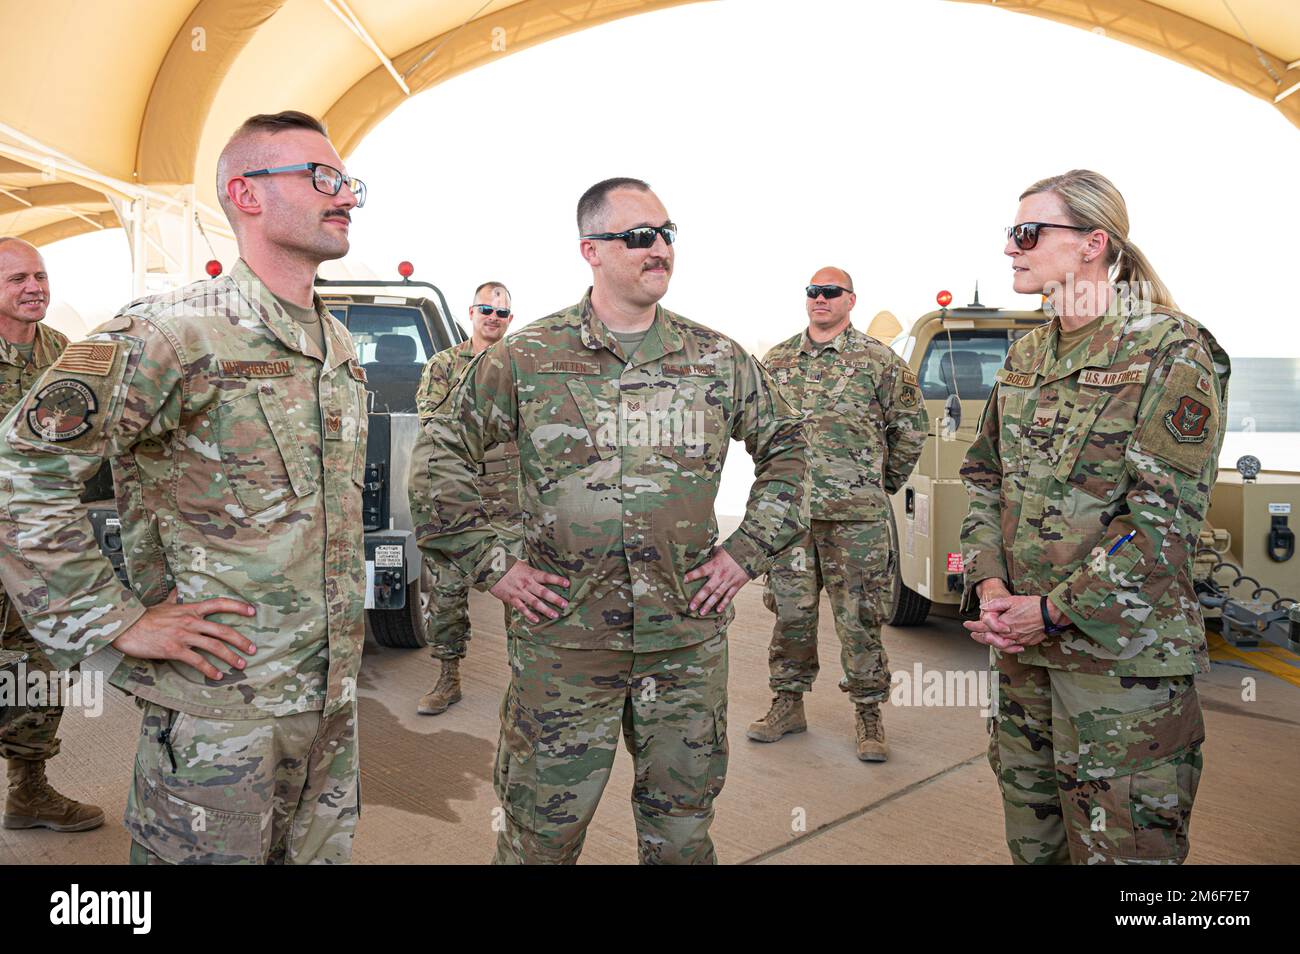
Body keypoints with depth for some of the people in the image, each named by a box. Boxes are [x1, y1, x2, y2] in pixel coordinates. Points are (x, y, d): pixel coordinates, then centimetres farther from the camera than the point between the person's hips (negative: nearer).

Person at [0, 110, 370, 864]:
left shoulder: (340, 346, 9)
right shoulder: (177, 335, -16)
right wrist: (114, 624, -17)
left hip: (334, 692, 7)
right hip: (220, 702, -7)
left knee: (321, 851, 20)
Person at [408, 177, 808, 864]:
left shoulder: (719, 360, 5)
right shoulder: (527, 358, -2)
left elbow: (785, 446, 16)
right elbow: (439, 456, 4)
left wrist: (750, 549, 6)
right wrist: (489, 563, -3)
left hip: (688, 636, 3)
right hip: (561, 637, -2)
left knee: (682, 825, 16)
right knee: (541, 830, 10)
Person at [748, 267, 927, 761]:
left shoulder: (878, 360, 1)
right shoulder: (776, 360, 11)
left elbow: (911, 426, 7)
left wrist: (885, 481, 9)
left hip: (855, 515, -3)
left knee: (859, 616, 2)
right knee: (790, 610, 10)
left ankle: (868, 713, 15)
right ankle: (788, 704, 24)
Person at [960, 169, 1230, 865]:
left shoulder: (1172, 352, -11)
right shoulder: (1026, 357, 11)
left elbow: (1165, 519, -17)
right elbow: (984, 475, 12)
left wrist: (1054, 610, -16)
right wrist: (989, 583, -4)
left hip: (1121, 655, -6)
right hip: (1020, 646, 7)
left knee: (1121, 843, 3)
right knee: (1031, 839, 19)